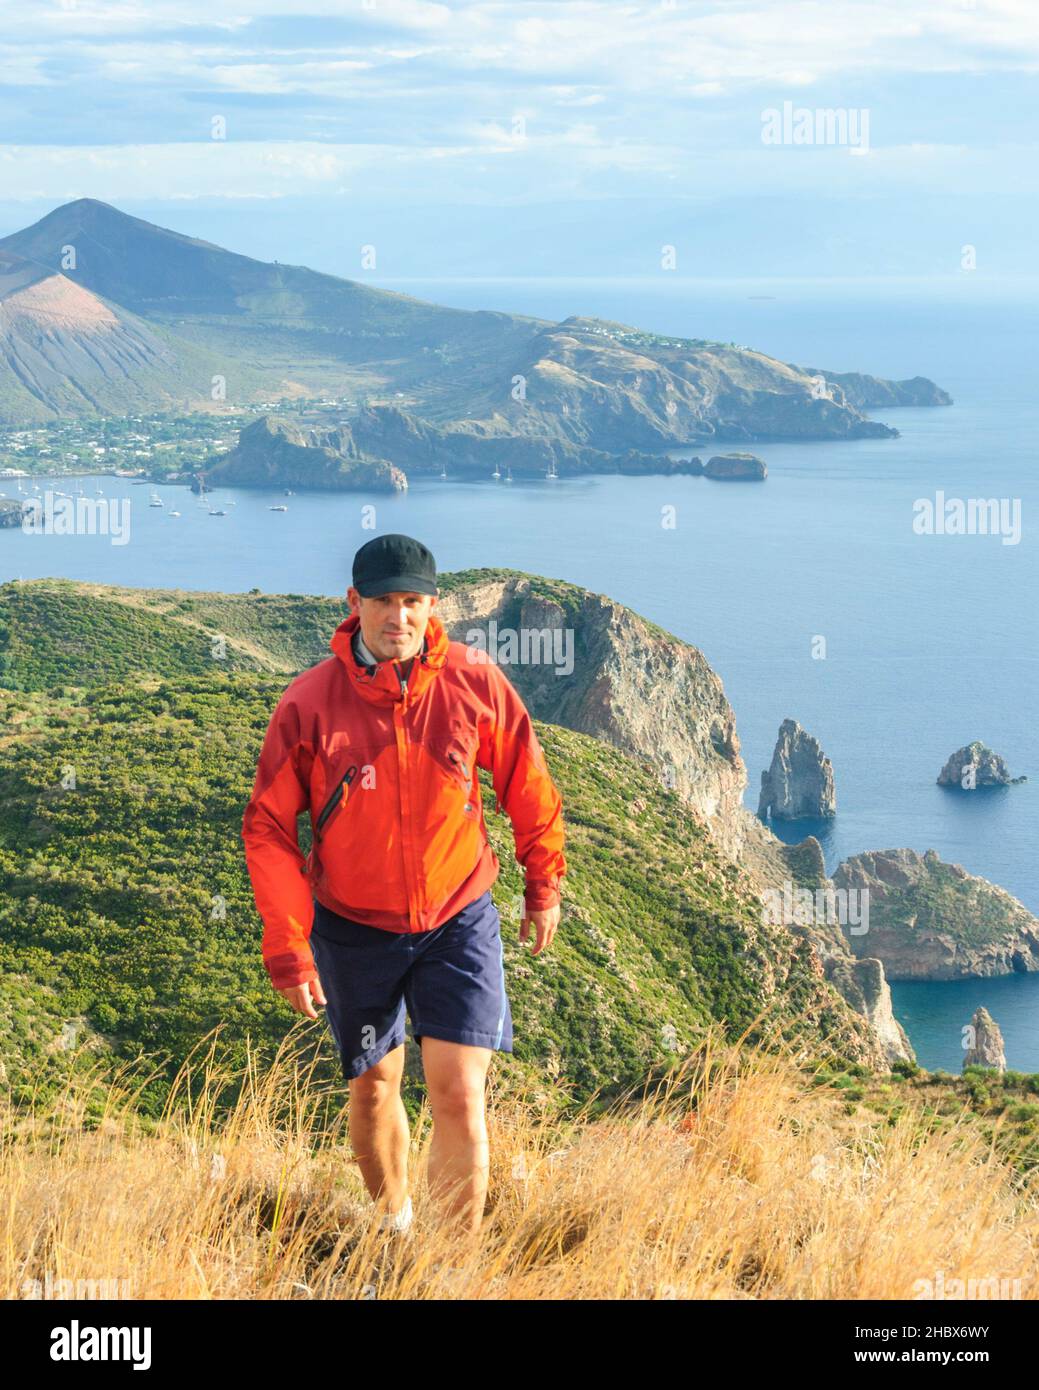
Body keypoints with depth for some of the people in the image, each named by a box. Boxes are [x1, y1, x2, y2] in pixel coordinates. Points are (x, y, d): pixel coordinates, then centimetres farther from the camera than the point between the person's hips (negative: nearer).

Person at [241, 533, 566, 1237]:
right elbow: (268, 828, -7)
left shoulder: (476, 684, -12)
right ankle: (392, 1220, 42)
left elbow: (530, 788, 4)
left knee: (459, 1095, -10)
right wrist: (289, 948, -10)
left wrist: (544, 887, 14)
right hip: (354, 928, 1)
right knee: (374, 1086, 16)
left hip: (458, 920, -1)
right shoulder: (309, 703, -15)